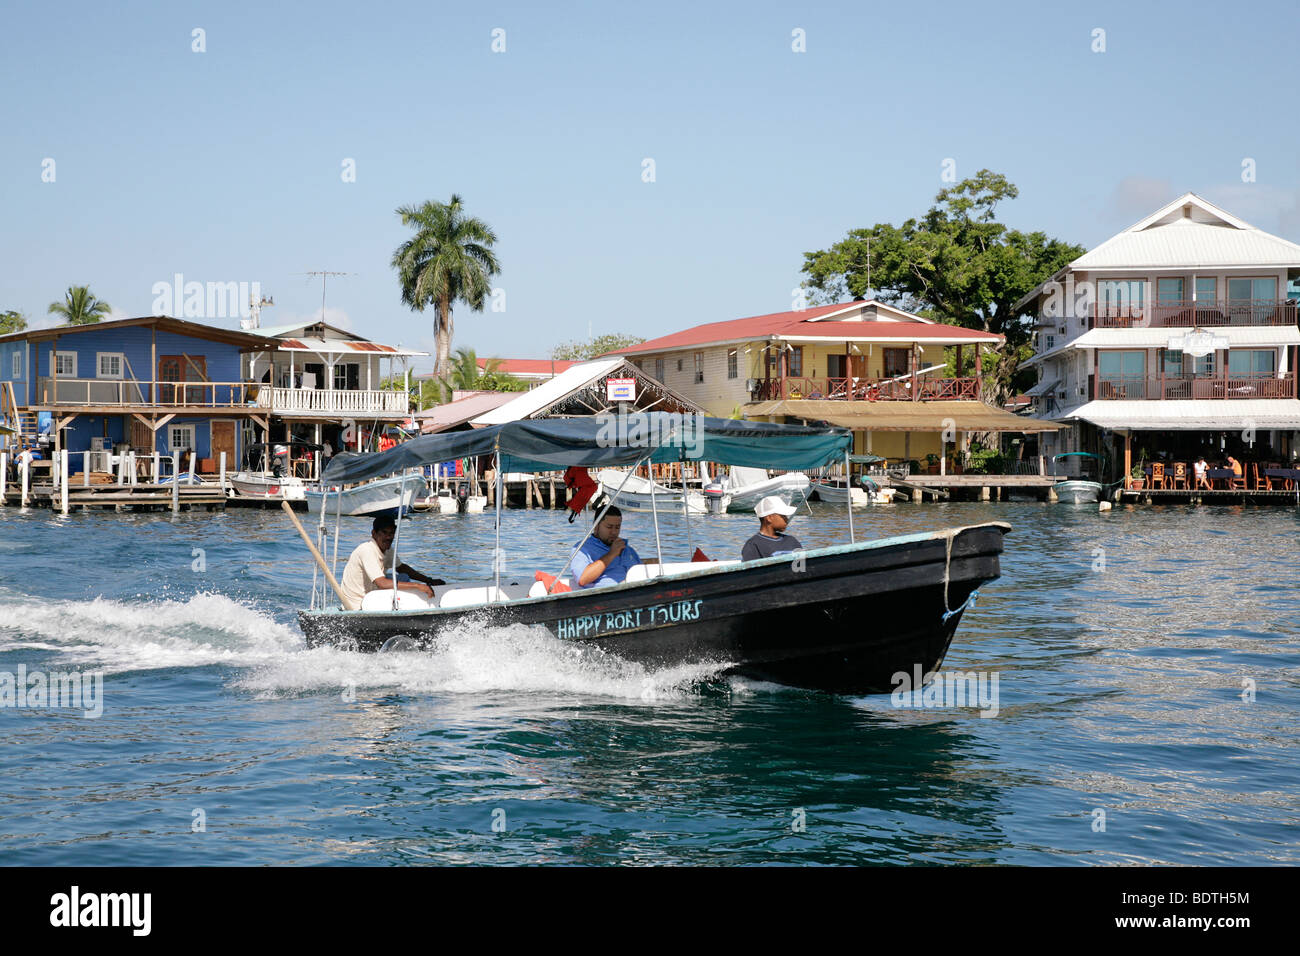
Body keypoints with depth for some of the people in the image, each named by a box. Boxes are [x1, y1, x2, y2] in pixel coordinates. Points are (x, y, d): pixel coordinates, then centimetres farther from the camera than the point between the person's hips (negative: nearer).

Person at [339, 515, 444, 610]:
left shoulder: (387, 549, 1)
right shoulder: (367, 551, -26)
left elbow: (401, 568, 19)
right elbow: (382, 583, -35)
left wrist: (429, 581, 8)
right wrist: (417, 585, -35)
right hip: (357, 607, -9)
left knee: (403, 577, 5)